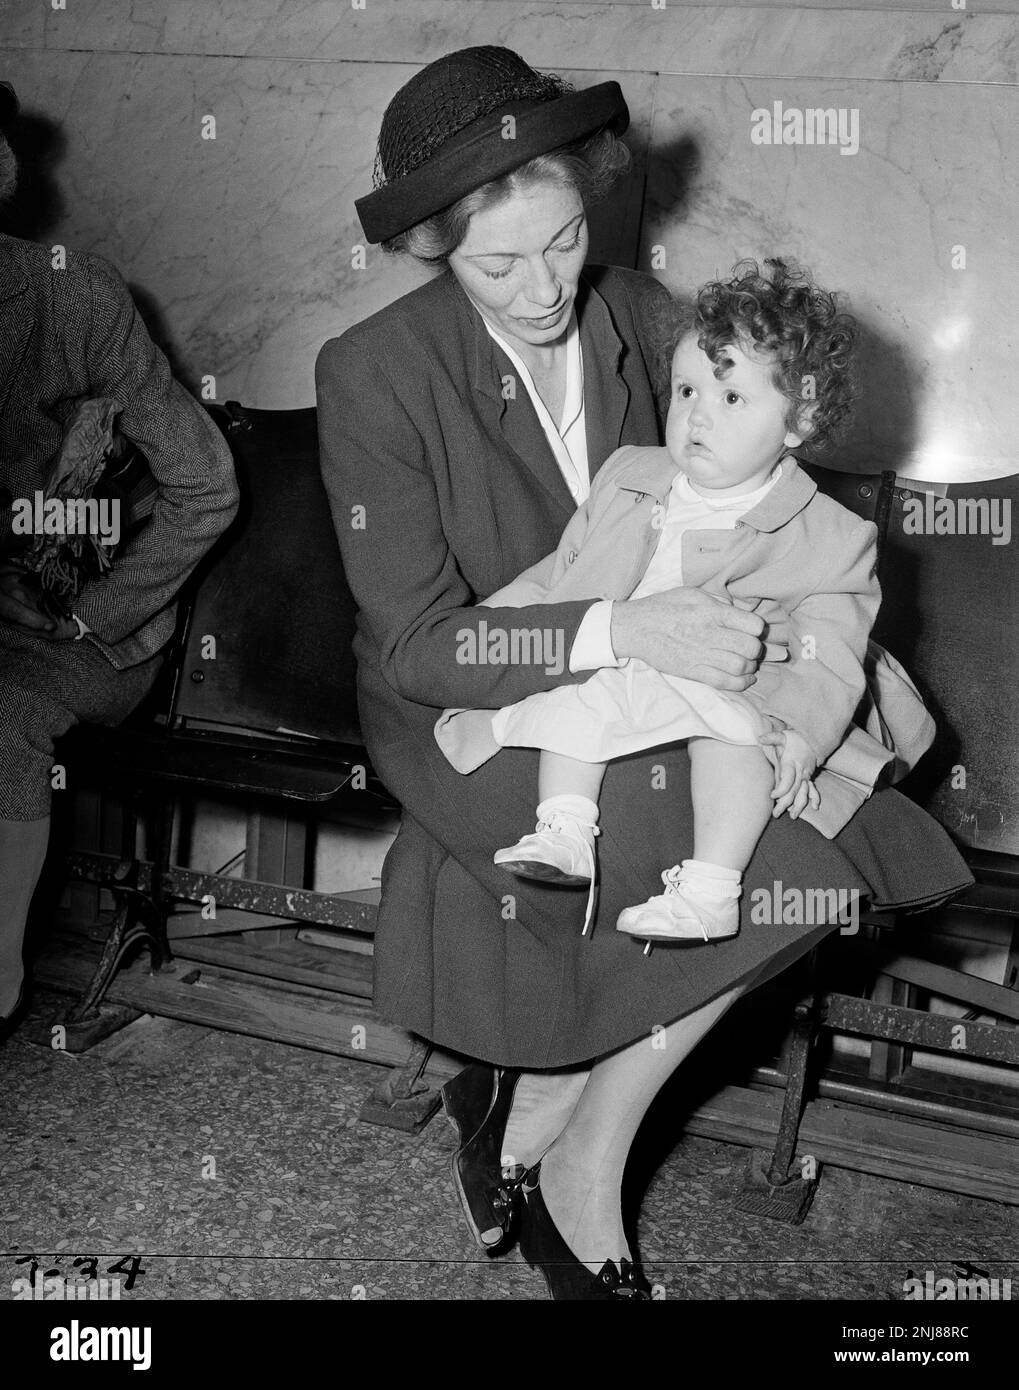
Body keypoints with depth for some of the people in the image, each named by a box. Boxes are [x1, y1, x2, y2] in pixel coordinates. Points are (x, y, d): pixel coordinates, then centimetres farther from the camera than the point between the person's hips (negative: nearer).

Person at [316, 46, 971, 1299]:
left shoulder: (640, 312, 0)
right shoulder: (372, 376, -15)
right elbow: (414, 645, -19)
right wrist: (614, 633, -33)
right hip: (466, 709, -6)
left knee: (822, 808, -20)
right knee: (757, 859, -26)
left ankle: (529, 1109, -5)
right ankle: (579, 1167, -3)